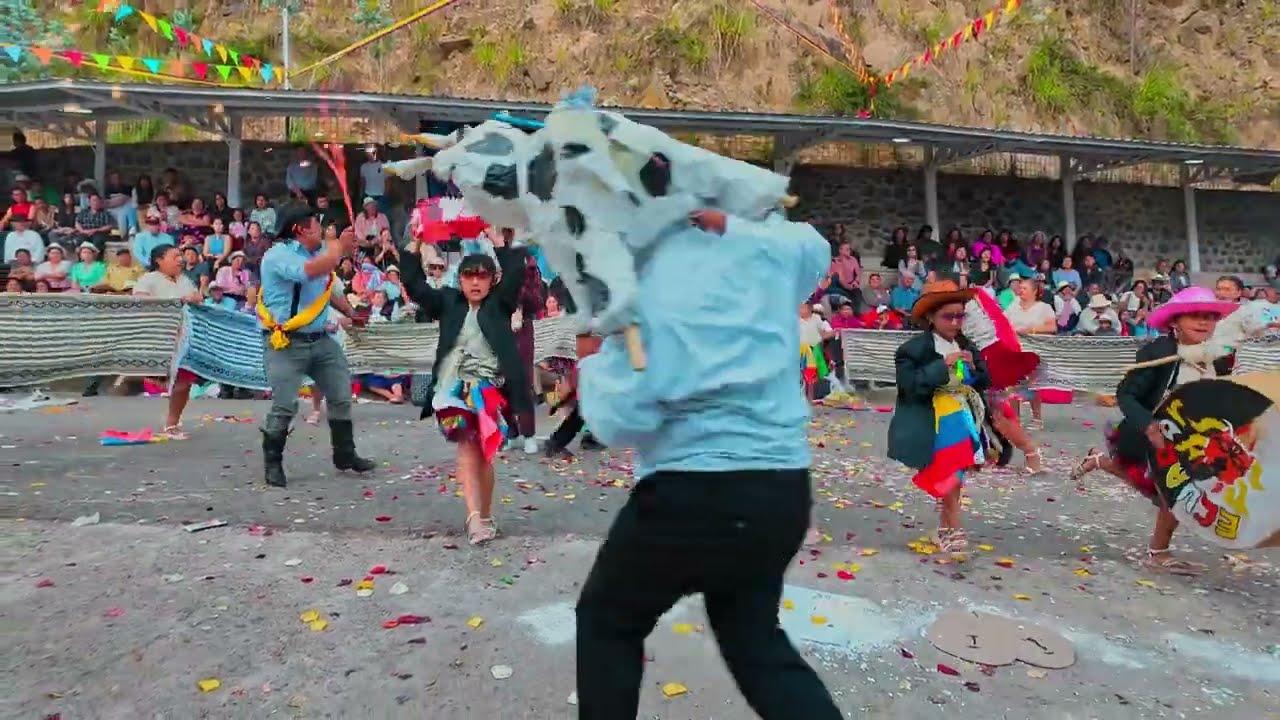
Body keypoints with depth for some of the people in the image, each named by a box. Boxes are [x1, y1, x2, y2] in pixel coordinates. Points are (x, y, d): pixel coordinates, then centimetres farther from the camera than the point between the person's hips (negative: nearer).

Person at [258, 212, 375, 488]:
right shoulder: (278, 255, -13)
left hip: (321, 340, 8)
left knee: (341, 396, 11)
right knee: (284, 407, -7)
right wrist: (339, 247, -22)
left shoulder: (320, 254, 11)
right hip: (286, 343, -8)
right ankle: (273, 464, 11)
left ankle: (345, 454, 26)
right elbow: (312, 271, -32)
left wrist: (351, 313, 18)